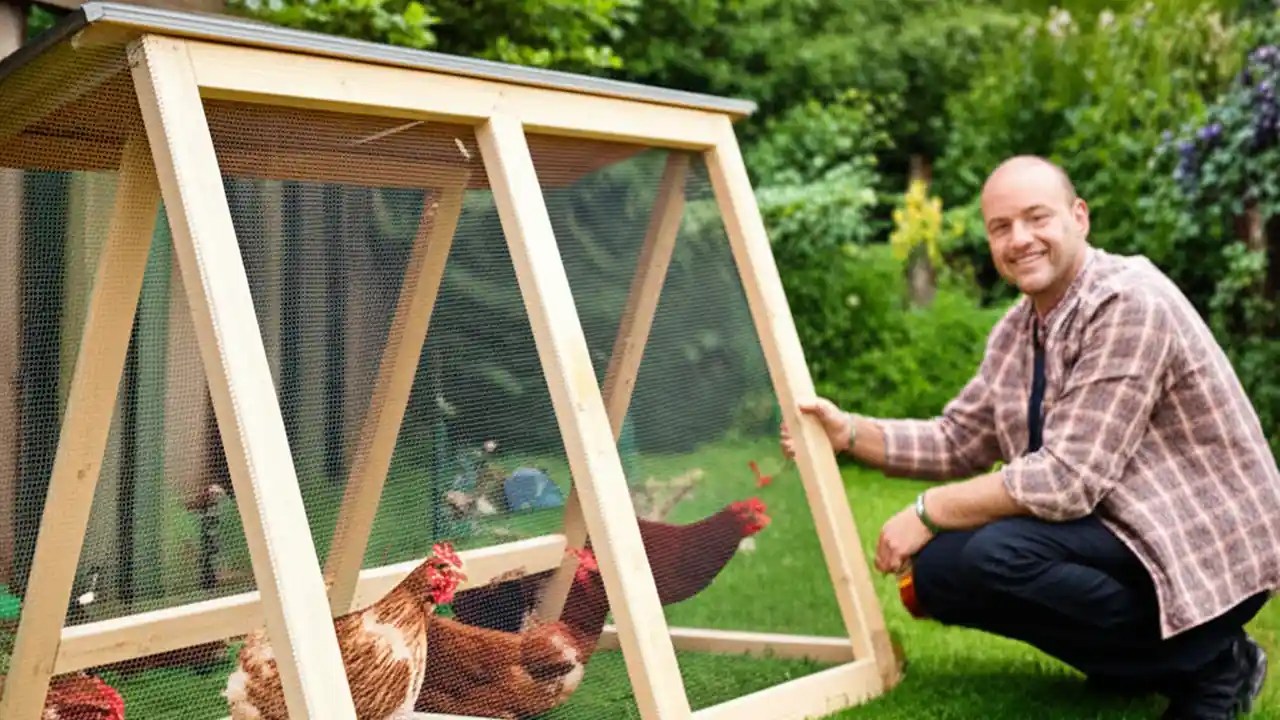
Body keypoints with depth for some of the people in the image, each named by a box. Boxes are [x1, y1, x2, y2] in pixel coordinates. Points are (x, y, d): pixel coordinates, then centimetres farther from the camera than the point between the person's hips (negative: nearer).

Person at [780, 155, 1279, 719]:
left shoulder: (1128, 305, -22)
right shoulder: (1016, 330, 5)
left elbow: (1069, 478, -27)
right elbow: (957, 442, 10)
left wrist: (928, 512, -18)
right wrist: (849, 432, -5)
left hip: (1207, 547, -9)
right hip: (1120, 532, 9)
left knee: (996, 554, -28)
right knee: (937, 564, 0)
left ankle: (1208, 662, -6)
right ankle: (1154, 661, 7)